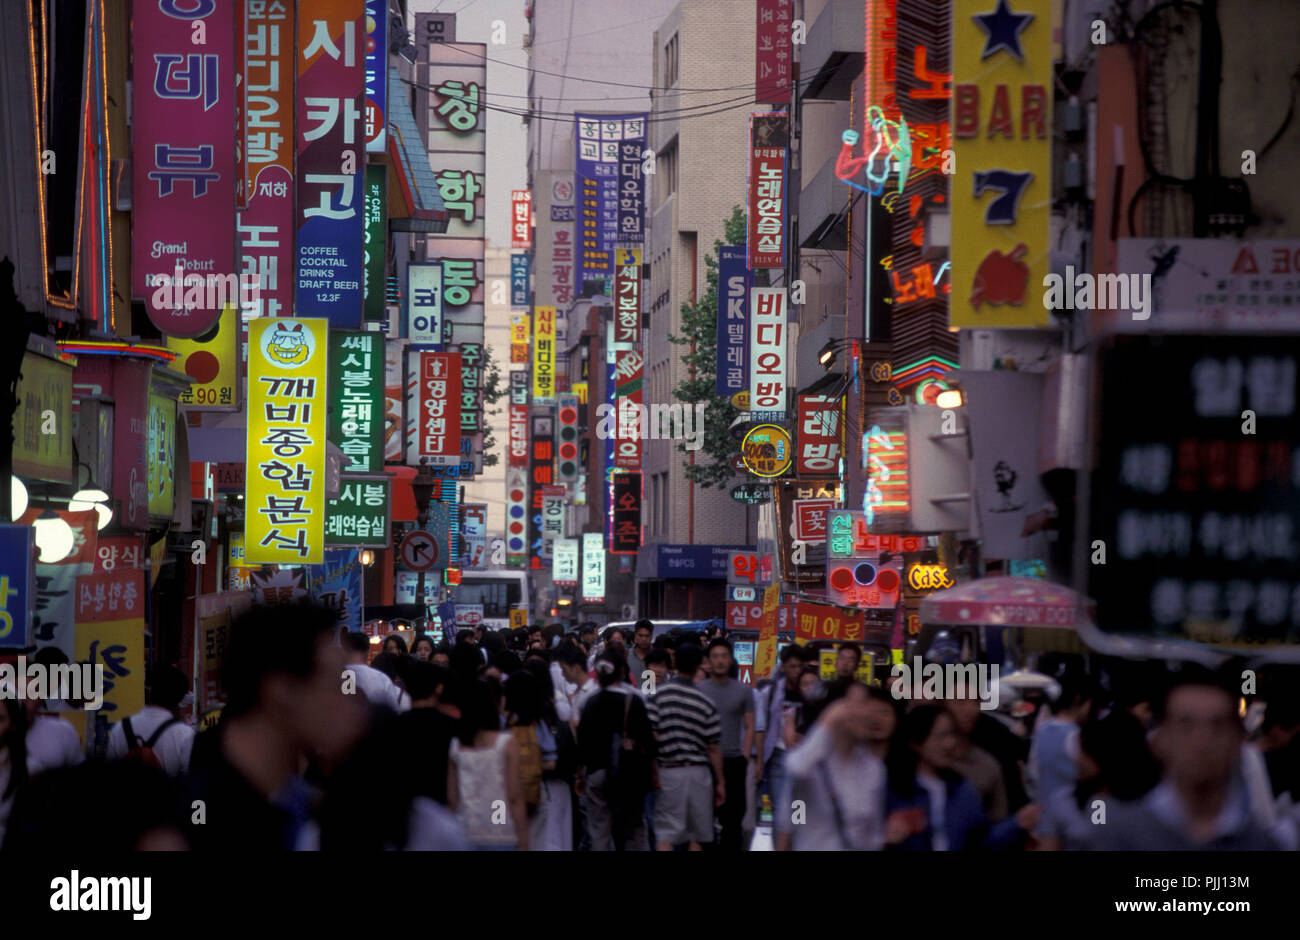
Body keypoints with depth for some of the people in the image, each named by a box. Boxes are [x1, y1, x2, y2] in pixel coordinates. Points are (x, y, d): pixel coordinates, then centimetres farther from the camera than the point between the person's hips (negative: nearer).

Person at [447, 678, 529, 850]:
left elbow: (451, 799, 5)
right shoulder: (506, 743, -5)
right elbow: (515, 797, -7)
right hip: (502, 837, -3)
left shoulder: (455, 745, 4)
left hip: (466, 836, 3)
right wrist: (523, 843, -3)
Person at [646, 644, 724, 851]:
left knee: (665, 835, -2)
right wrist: (720, 782, 10)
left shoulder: (658, 694, -5)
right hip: (698, 772, 1)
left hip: (668, 771, -1)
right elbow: (714, 748, 2)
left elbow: (651, 735, -10)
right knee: (697, 836, 10)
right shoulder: (705, 702, -1)